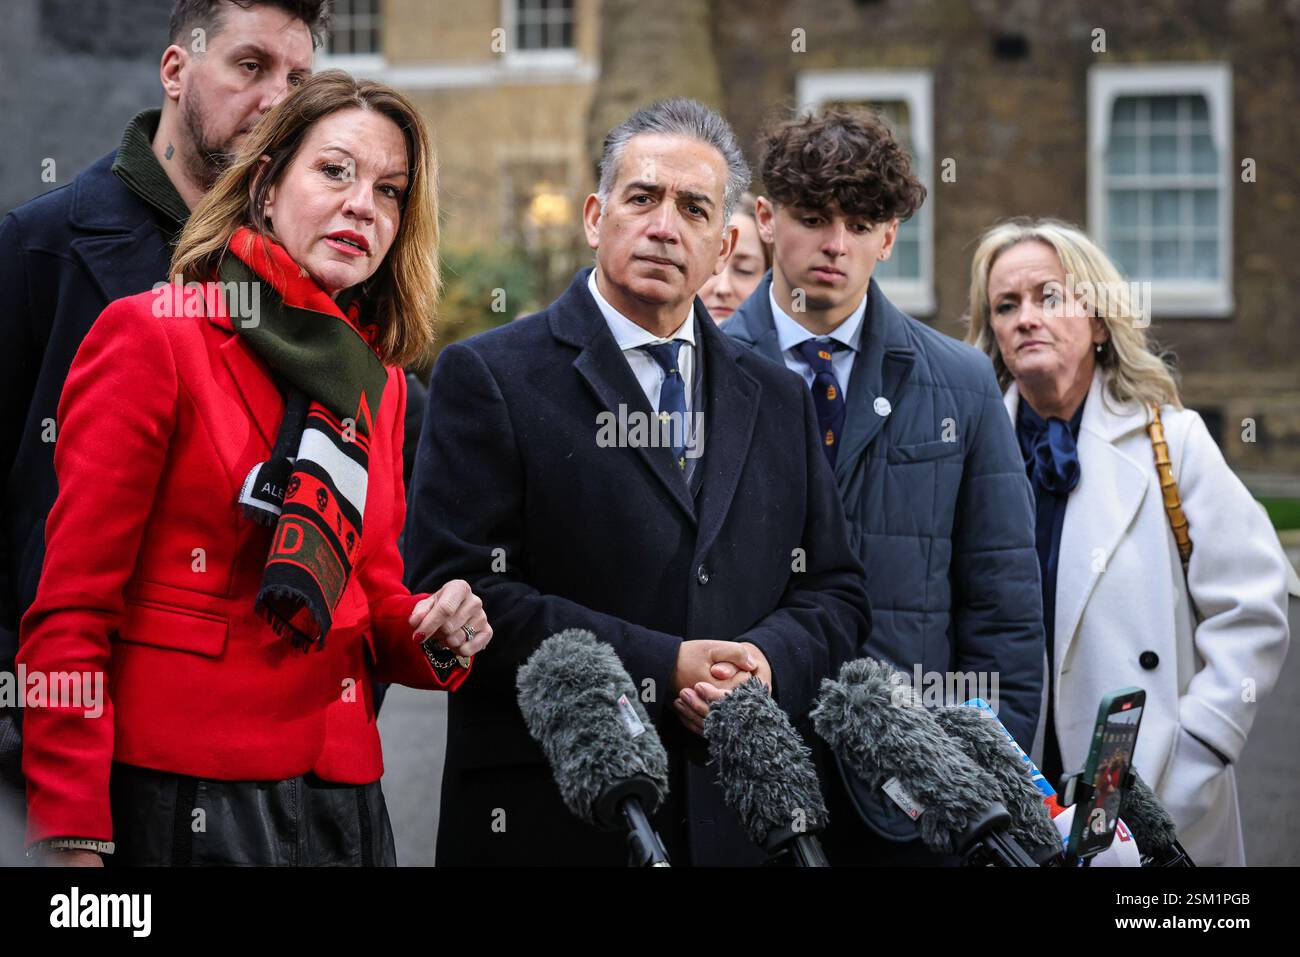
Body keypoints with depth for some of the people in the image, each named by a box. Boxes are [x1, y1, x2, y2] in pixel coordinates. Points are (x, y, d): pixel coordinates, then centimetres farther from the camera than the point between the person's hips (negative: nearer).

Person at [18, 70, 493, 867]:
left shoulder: (378, 381, 13)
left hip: (343, 795, 7)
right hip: (182, 797, -7)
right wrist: (69, 835, -17)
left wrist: (435, 636, -3)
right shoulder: (150, 335, -7)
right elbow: (71, 607, -11)